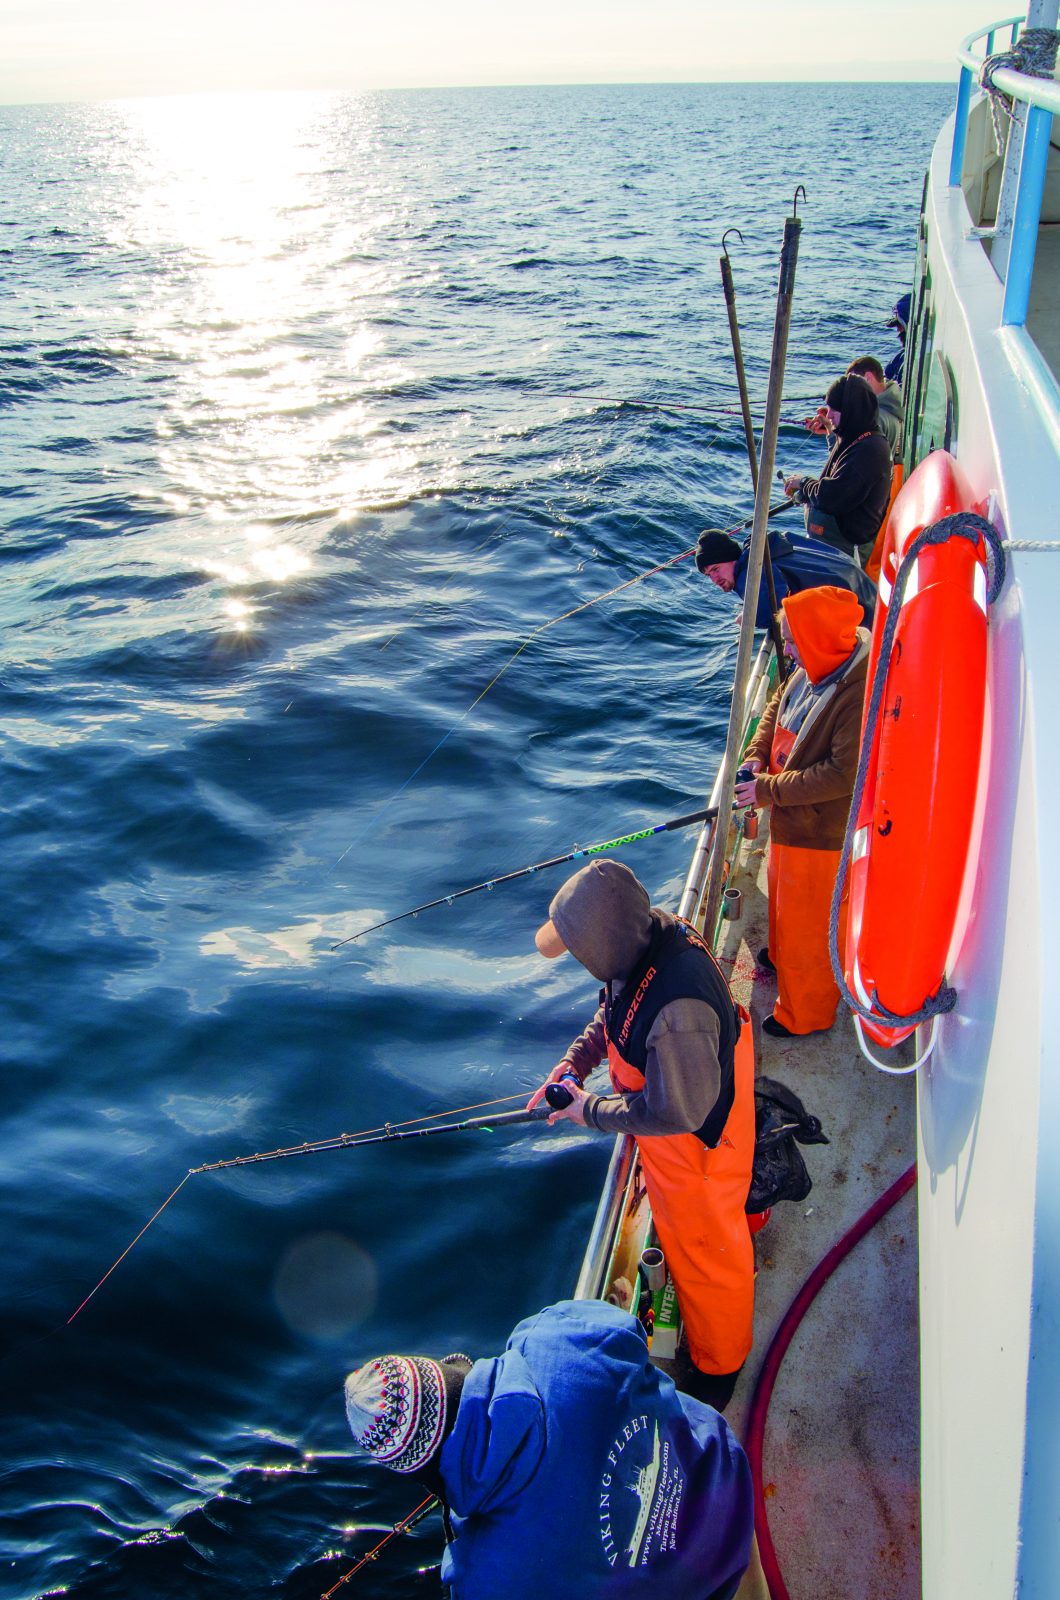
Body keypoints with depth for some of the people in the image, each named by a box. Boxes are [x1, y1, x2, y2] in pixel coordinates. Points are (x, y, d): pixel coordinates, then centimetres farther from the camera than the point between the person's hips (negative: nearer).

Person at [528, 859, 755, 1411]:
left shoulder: (678, 1010, -45)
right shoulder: (648, 938, -16)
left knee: (702, 1250, 17)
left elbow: (673, 1112, -32)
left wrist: (592, 1111, -19)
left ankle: (718, 1366, 43)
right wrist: (572, 1065, -6)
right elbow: (611, 1015, 4)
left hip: (694, 1143, -8)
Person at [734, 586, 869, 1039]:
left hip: (821, 832, -9)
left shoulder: (863, 693, -32)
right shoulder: (813, 670, -4)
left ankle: (805, 1012, 29)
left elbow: (846, 774, -31)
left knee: (807, 920, 9)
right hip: (791, 816, 9)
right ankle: (783, 955, 58)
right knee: (784, 892, 31)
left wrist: (770, 790, -26)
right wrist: (756, 756, -5)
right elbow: (777, 709, 12)